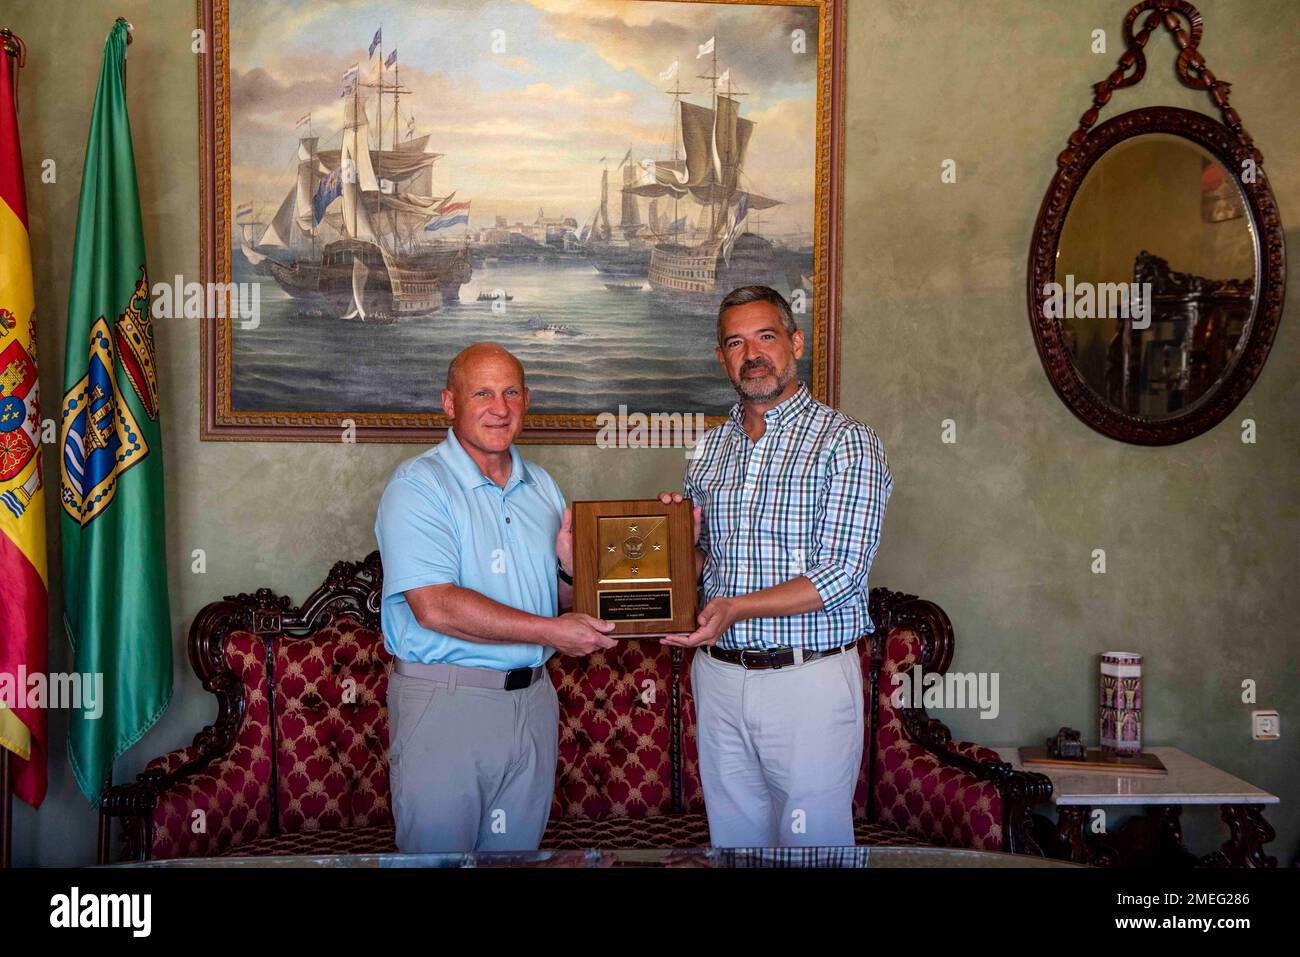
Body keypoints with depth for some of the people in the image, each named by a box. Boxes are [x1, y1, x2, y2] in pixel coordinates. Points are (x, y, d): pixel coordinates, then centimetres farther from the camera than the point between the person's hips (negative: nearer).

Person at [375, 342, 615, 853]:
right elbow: (435, 607, -22)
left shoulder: (541, 485, 11)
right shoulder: (418, 484, -11)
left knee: (518, 848, 18)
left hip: (533, 696, 6)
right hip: (444, 700, -6)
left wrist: (572, 566, -7)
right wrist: (551, 632, -19)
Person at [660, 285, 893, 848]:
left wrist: (736, 607, -25)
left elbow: (842, 575, -17)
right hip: (718, 674, 5)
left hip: (810, 679, -5)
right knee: (732, 835, 18)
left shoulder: (846, 442, -9)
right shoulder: (710, 448, 10)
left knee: (811, 841, 7)